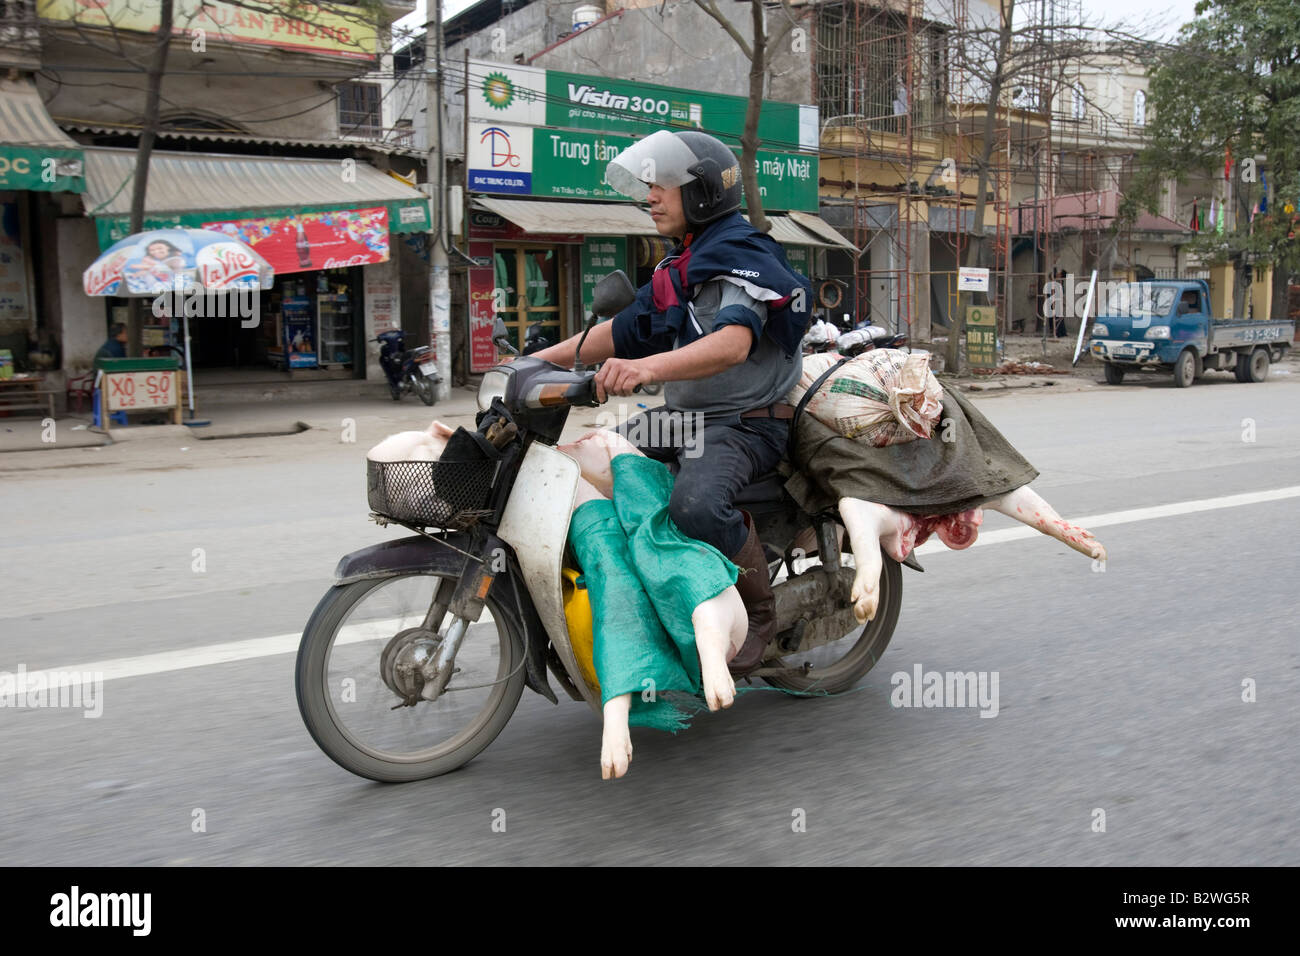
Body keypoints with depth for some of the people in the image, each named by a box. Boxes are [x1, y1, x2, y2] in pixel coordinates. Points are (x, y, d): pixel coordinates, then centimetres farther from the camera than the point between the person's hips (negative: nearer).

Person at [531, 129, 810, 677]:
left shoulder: (743, 257, -15)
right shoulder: (678, 269, 16)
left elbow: (733, 342, -34)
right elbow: (623, 332, 21)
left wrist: (649, 366, -49)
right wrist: (538, 360, 14)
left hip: (744, 422, -10)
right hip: (683, 417, 10)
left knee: (695, 505, -36)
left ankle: (760, 612, -11)